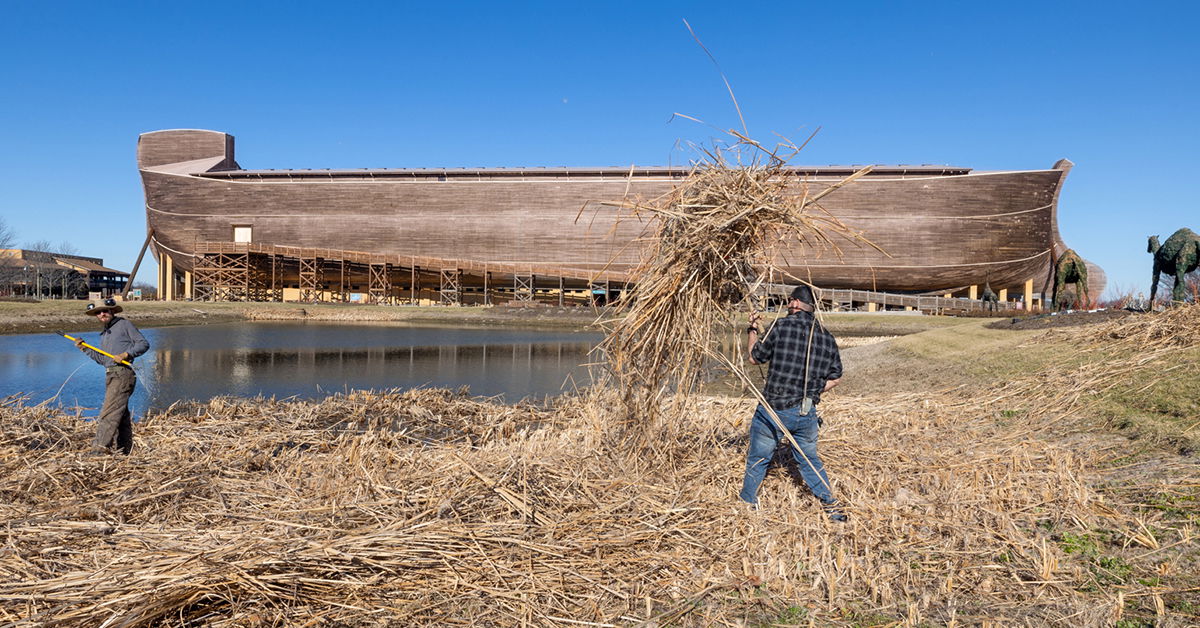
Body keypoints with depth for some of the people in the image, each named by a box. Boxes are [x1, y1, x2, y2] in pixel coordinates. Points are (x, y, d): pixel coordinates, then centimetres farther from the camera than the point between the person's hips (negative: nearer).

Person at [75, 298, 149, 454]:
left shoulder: (124, 324, 1)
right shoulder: (103, 334, 25)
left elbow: (143, 343, -5)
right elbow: (103, 359, 22)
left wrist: (126, 354, -17)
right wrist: (85, 349, 13)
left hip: (123, 373, -9)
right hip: (110, 375, 9)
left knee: (109, 412, -15)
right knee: (121, 414, 10)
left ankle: (100, 447, -19)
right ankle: (123, 451, 14)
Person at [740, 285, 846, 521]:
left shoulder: (783, 326, -12)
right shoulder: (827, 336, 4)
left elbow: (756, 357, -2)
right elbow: (835, 377, 11)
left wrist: (753, 330, 13)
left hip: (774, 409, -4)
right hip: (807, 413, 5)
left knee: (758, 459, 13)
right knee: (809, 460, 22)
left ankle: (747, 503, 26)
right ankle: (831, 506, 25)